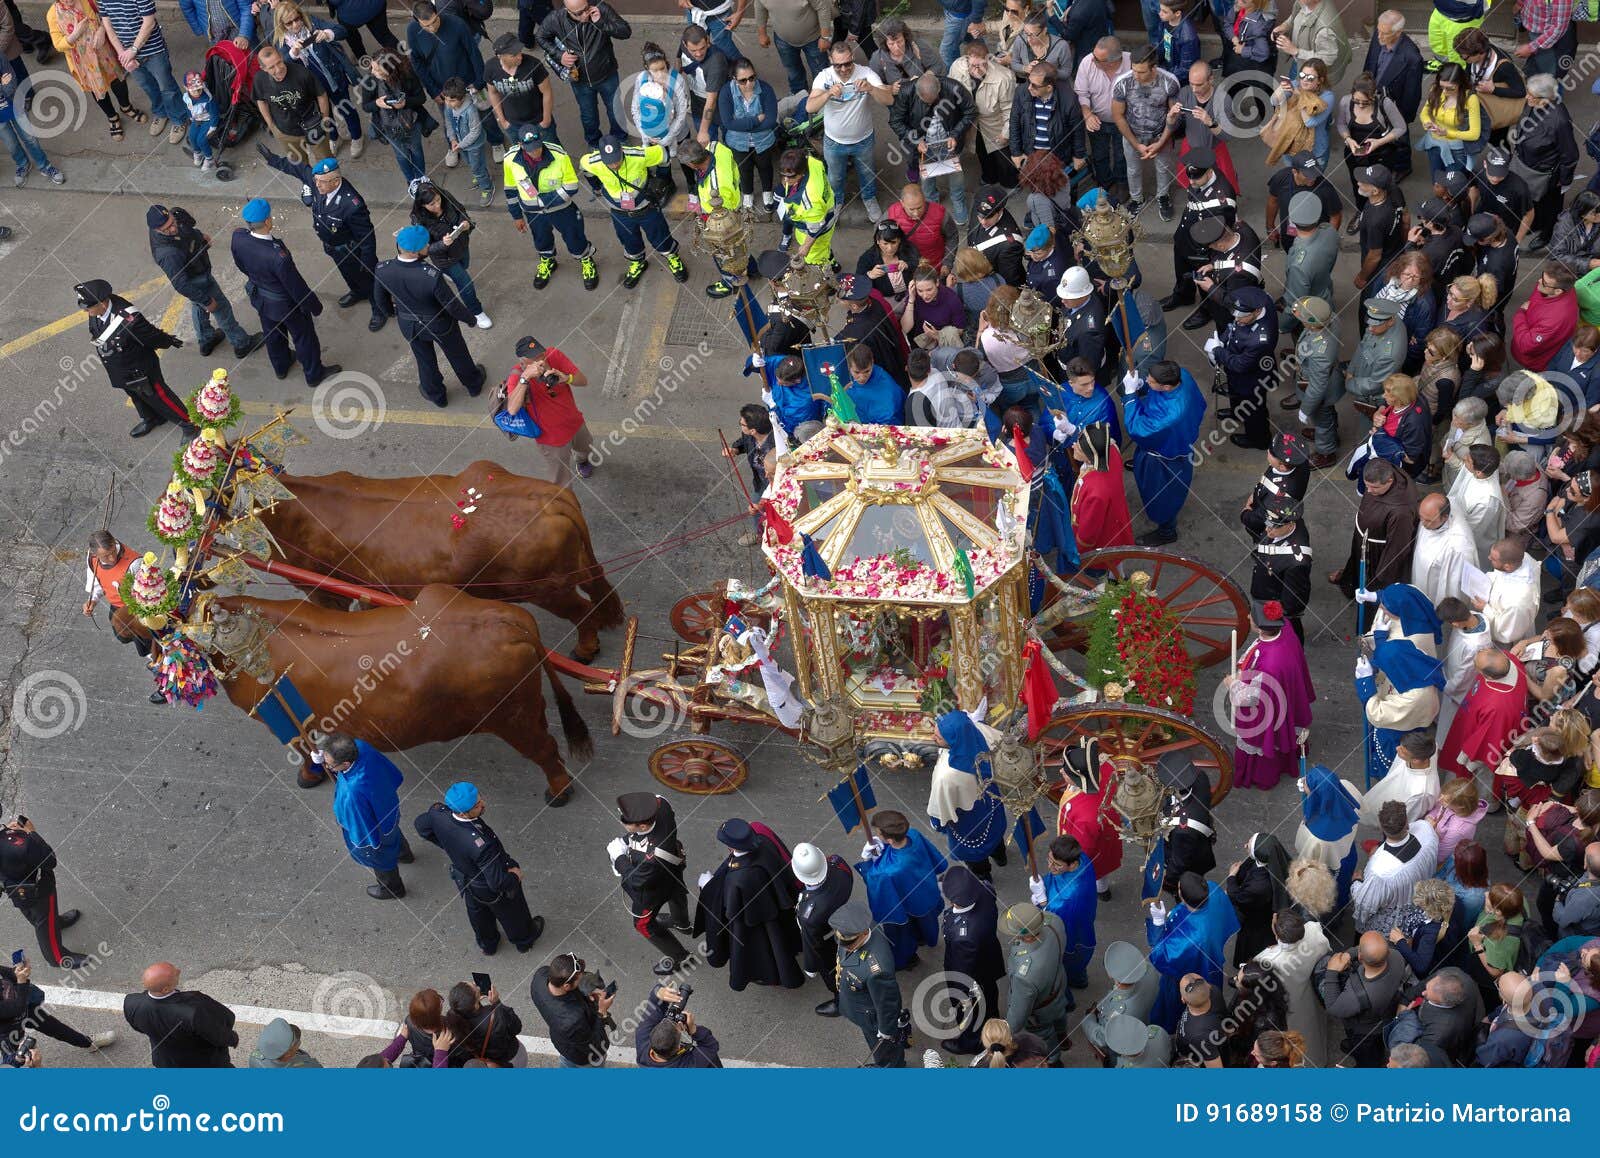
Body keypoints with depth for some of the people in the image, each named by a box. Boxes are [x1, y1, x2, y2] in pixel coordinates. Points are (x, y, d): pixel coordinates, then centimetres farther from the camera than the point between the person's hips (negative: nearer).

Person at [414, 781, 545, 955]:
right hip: (492, 890, -5)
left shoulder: (439, 813, -31)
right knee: (511, 913, 29)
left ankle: (487, 944, 65)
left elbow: (420, 825, -7)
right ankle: (524, 939, 60)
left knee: (477, 912, 35)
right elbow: (498, 882, -36)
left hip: (464, 880, 5)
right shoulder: (481, 844, -47)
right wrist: (515, 877, -15)